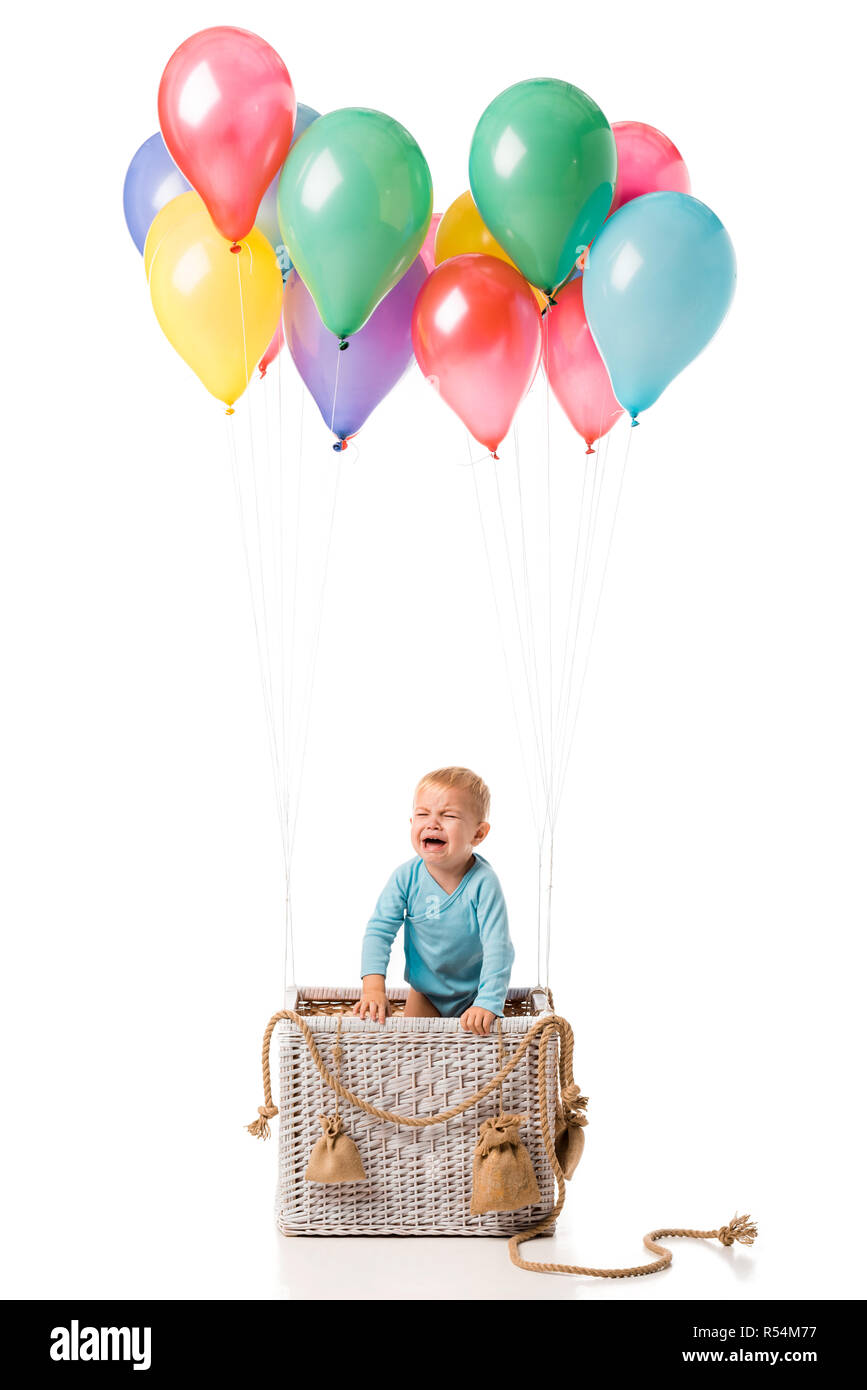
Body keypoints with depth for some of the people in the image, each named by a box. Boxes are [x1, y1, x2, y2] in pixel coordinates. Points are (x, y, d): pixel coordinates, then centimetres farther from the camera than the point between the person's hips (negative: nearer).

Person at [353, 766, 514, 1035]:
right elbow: (379, 930, -16)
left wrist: (488, 1002, -41)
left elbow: (497, 947, -31)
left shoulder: (483, 882, -28)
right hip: (426, 990, 2)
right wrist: (373, 986, -29)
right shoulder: (407, 877, -19)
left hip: (475, 990, -2)